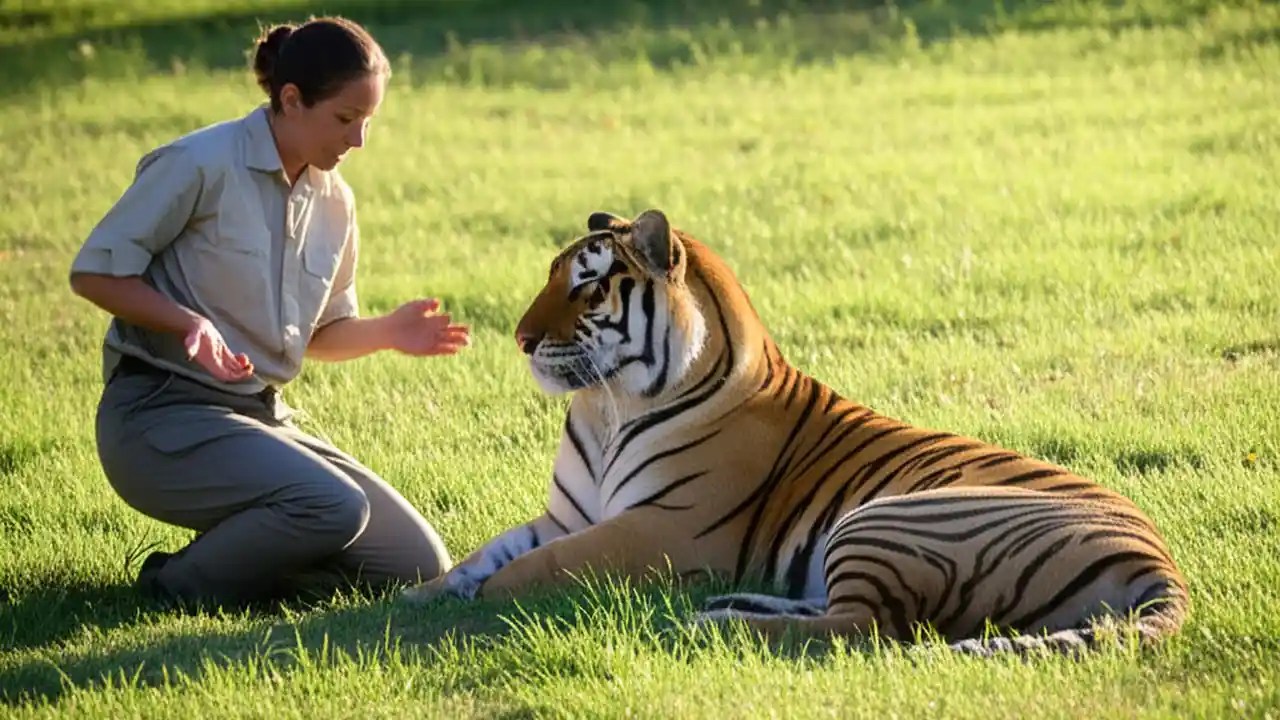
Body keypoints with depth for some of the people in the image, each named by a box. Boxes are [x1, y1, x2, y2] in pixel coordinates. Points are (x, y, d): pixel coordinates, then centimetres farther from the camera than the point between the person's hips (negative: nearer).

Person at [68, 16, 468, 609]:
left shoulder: (333, 203, 9)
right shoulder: (200, 165, -12)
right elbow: (94, 272, -10)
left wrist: (388, 333, 0)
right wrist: (189, 321, -25)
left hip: (261, 417, 8)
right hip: (163, 411, -8)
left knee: (419, 567, -2)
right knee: (334, 508, -31)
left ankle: (237, 551, 10)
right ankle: (183, 587, -9)